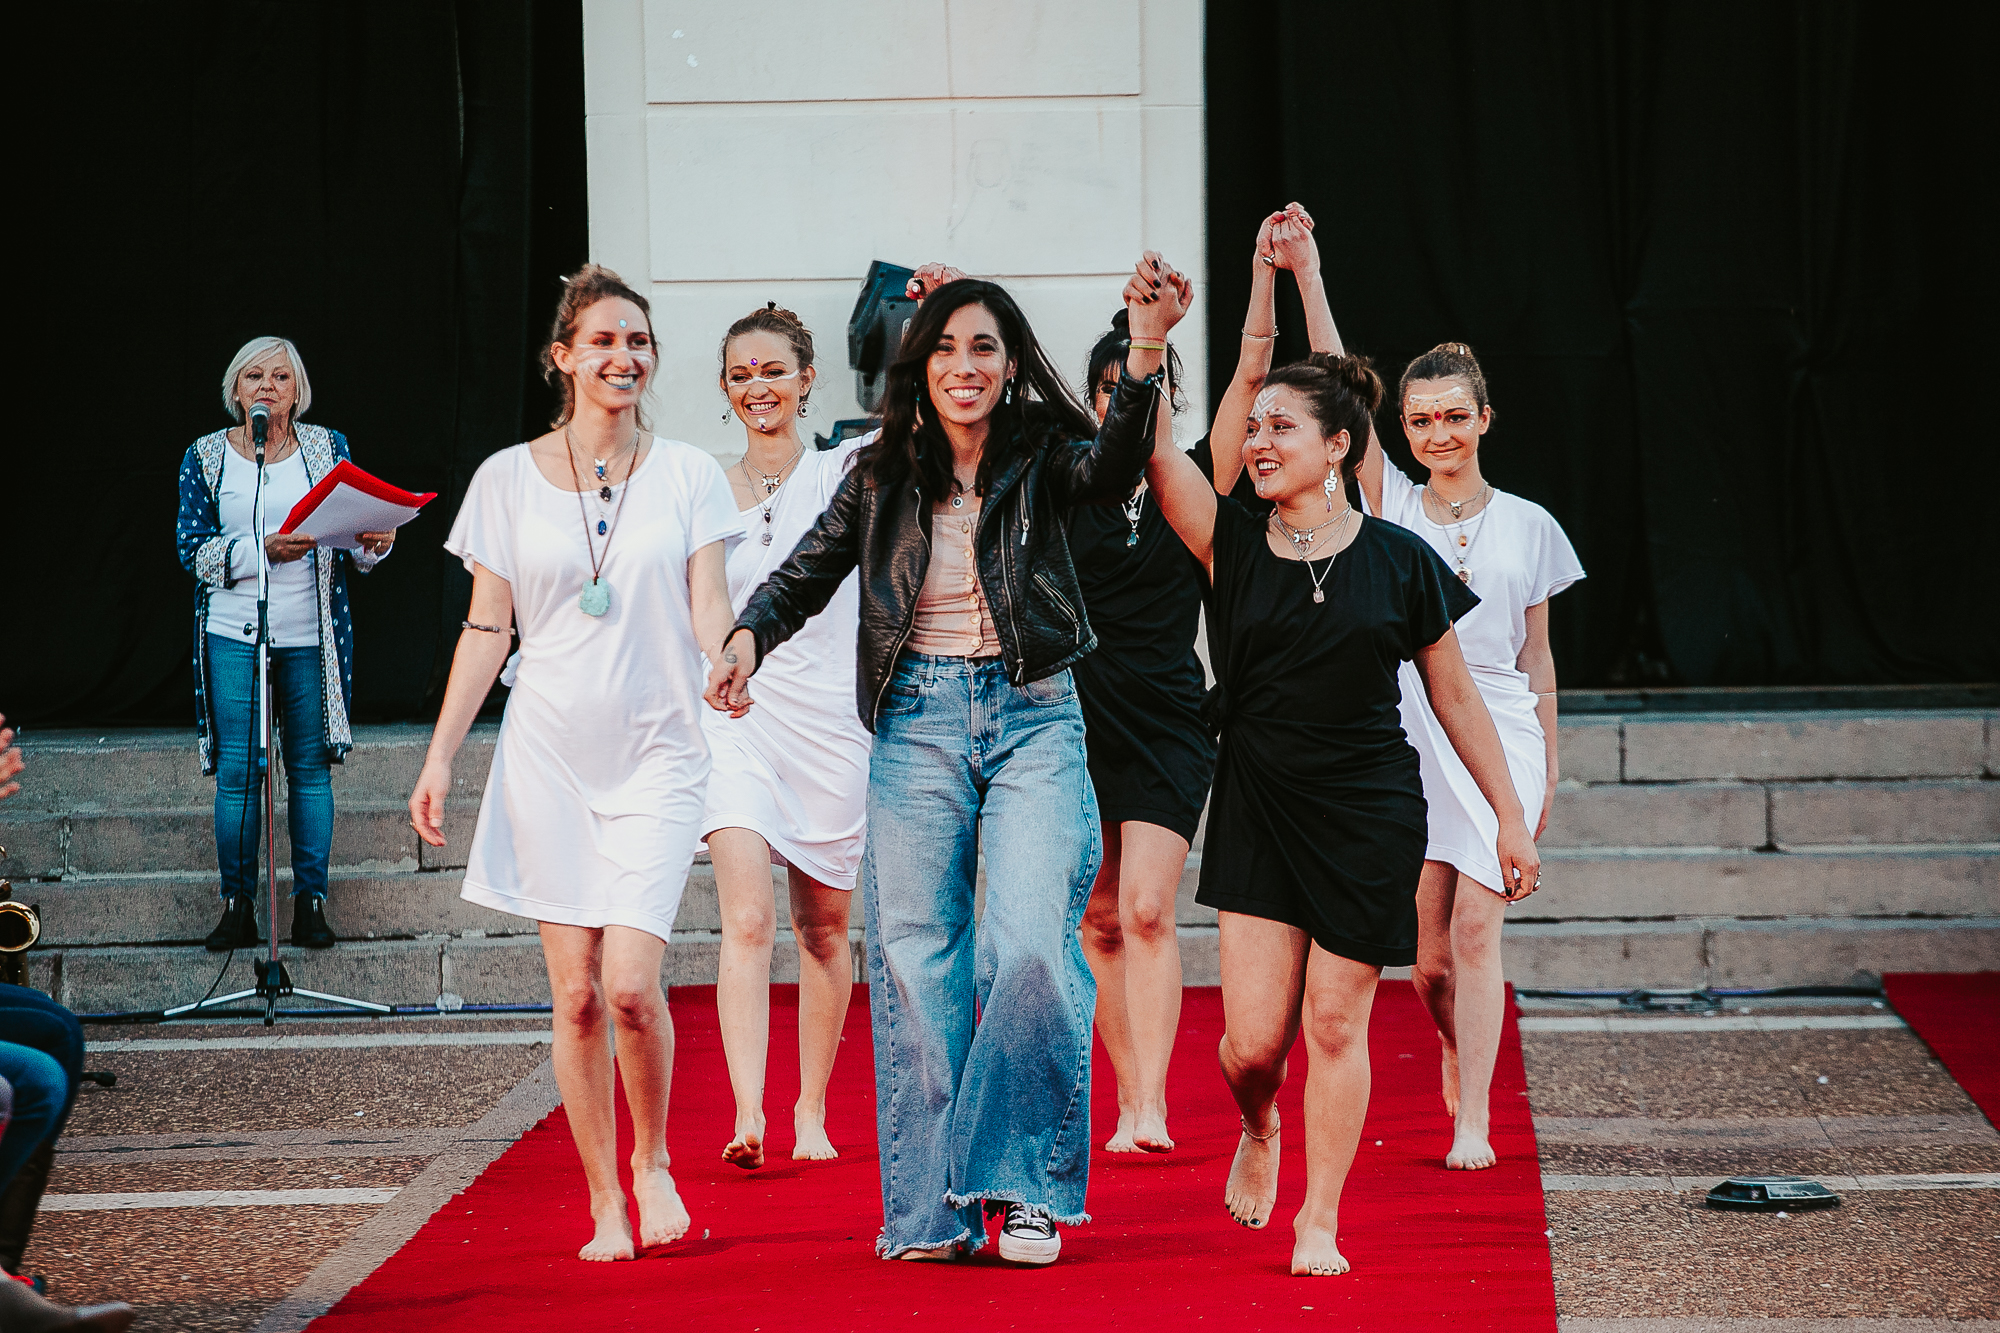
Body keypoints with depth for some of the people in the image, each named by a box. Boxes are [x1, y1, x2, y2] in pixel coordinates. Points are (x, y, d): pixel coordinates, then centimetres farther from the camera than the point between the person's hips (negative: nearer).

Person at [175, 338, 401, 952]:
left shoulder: (328, 447, 8)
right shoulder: (206, 456, 5)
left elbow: (348, 545, 11)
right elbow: (193, 548, -1)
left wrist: (372, 545, -12)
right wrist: (263, 548, -16)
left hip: (310, 636, 1)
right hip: (234, 635, -1)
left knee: (311, 764, 1)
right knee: (238, 770, -3)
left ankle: (311, 902, 8)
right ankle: (237, 907, 5)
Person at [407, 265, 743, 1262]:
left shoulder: (687, 475, 4)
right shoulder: (508, 479, 5)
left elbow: (712, 618, 0)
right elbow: (485, 630, 8)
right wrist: (439, 756, 3)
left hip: (655, 752, -1)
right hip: (549, 756, 1)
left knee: (631, 985, -13)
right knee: (576, 994, 0)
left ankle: (653, 1160, 12)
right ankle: (605, 1206, 10)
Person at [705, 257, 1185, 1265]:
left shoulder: (1041, 457, 1)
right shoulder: (883, 475, 8)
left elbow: (1111, 472, -20)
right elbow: (809, 572, 16)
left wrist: (1145, 355, -35)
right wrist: (749, 636, -5)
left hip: (1033, 719, -2)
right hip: (917, 720, 2)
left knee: (1033, 947, -14)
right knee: (917, 956, 0)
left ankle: (1024, 1184, -3)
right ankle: (931, 1206, 6)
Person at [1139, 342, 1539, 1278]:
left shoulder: (1399, 563, -3)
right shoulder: (1233, 544, 0)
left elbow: (1455, 697, 4)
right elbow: (1154, 447, -12)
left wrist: (1511, 816, 4)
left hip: (1369, 815, -1)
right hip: (1258, 812, 1)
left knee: (1335, 1021, 1)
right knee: (1254, 1040, -2)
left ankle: (1320, 1222, 15)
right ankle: (1258, 1132, 33)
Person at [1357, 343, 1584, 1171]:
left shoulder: (1530, 528, 8)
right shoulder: (1390, 505, 7)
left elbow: (1536, 659, 13)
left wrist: (1547, 769, 12)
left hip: (1500, 735, -1)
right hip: (1408, 737, 1)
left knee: (1477, 929, -10)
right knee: (1428, 953, 2)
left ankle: (1472, 1123, -7)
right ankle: (1457, 1048, 35)